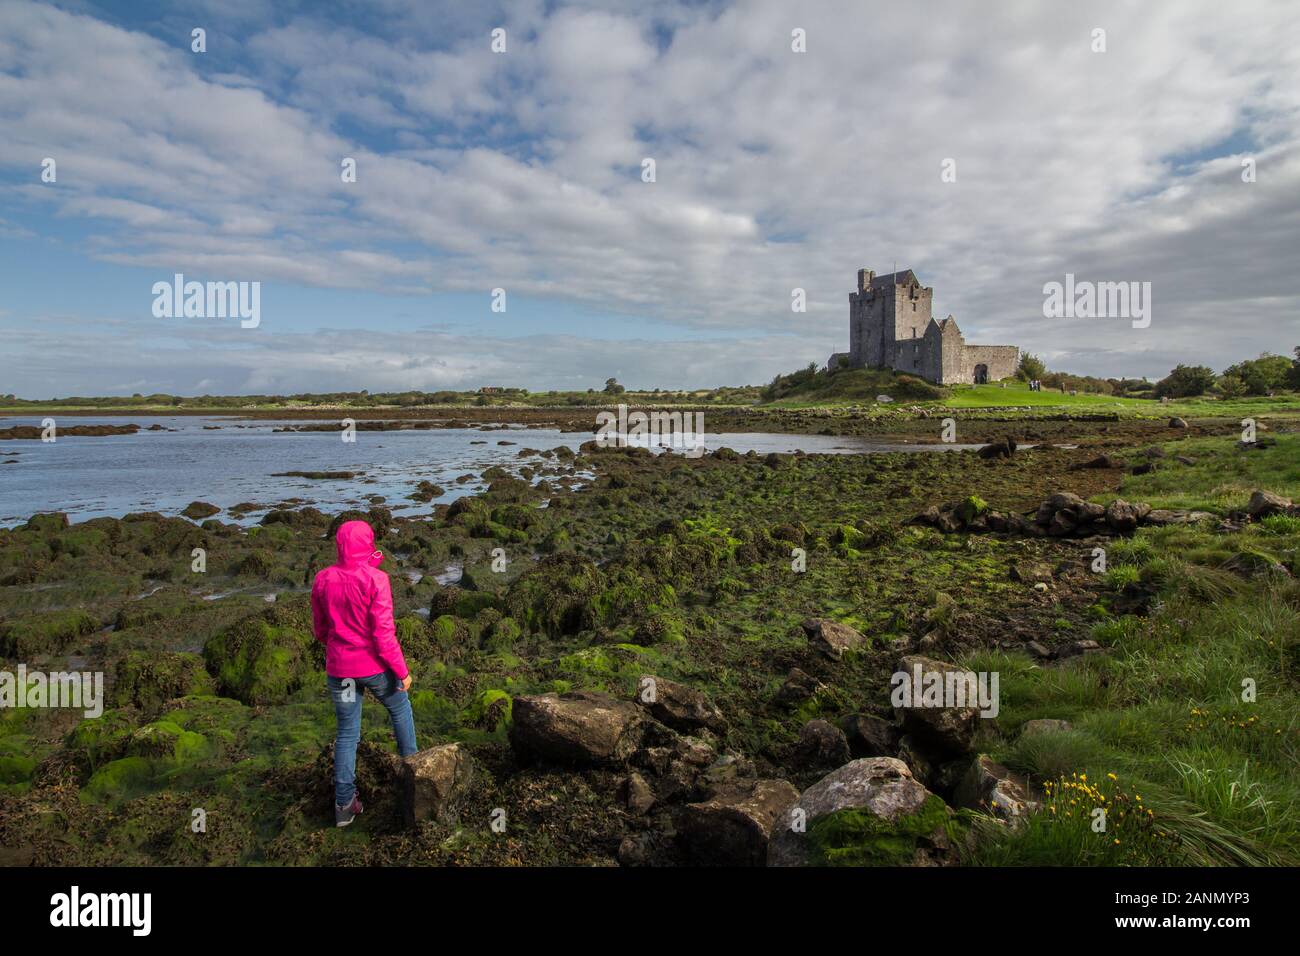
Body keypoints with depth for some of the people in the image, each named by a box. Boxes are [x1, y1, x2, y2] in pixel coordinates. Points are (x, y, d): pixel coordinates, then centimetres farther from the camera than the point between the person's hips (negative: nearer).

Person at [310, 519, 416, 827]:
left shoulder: (322, 580, -4)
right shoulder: (376, 579, -18)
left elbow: (320, 630, 6)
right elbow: (383, 632, -19)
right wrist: (402, 670, -9)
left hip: (339, 668, 3)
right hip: (374, 666, -3)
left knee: (347, 733, 14)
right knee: (400, 709, 25)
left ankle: (344, 804, 13)